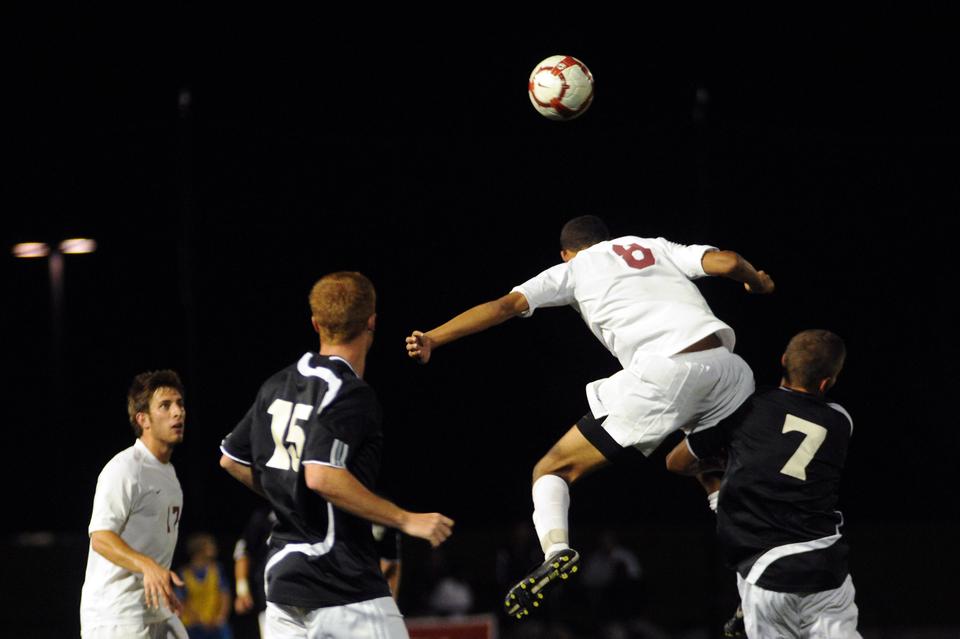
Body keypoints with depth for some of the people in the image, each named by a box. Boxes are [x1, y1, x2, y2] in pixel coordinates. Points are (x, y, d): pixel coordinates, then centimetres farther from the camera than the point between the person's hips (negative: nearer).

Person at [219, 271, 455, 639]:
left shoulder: (277, 385, 10)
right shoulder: (352, 394, -14)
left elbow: (231, 459, 20)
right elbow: (321, 476, -26)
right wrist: (405, 520, -22)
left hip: (282, 574, 8)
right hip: (345, 586, -8)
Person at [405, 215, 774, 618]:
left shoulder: (572, 269, 20)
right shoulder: (654, 246, 28)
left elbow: (505, 305, 9)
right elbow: (726, 262, 15)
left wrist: (432, 339, 9)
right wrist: (758, 282, 36)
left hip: (663, 370, -4)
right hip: (723, 361, 4)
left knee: (553, 469, 7)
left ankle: (556, 550, -23)